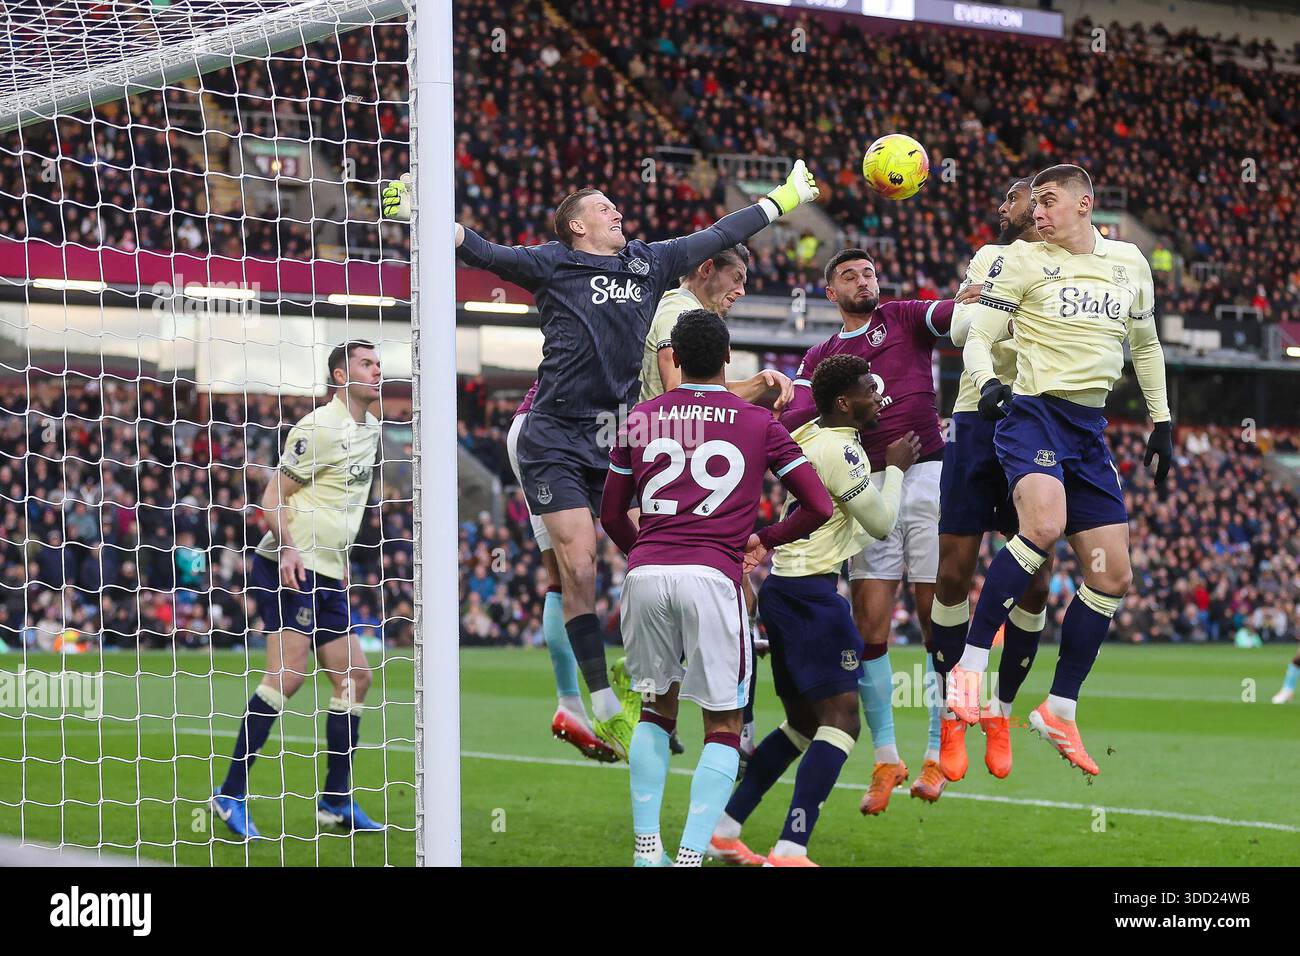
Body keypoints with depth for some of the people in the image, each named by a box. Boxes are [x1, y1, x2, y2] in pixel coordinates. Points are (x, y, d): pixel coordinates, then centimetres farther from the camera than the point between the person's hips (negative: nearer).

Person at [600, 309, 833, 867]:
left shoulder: (640, 419, 16)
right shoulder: (759, 423, 10)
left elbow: (612, 516, 22)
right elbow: (819, 508, 11)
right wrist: (765, 541, 26)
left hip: (646, 574, 3)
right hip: (713, 577, -3)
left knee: (656, 710, 21)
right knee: (723, 727, 7)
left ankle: (646, 846, 15)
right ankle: (692, 853, -6)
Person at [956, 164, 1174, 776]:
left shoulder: (1130, 262, 13)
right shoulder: (1022, 259, 0)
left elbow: (1145, 344, 25)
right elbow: (978, 337, -2)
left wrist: (1161, 422, 22)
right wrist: (986, 381, -23)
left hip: (1089, 428, 6)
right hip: (1032, 411, -6)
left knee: (1113, 578, 2)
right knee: (1044, 523, -34)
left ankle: (1060, 711, 13)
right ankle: (970, 667, -25)